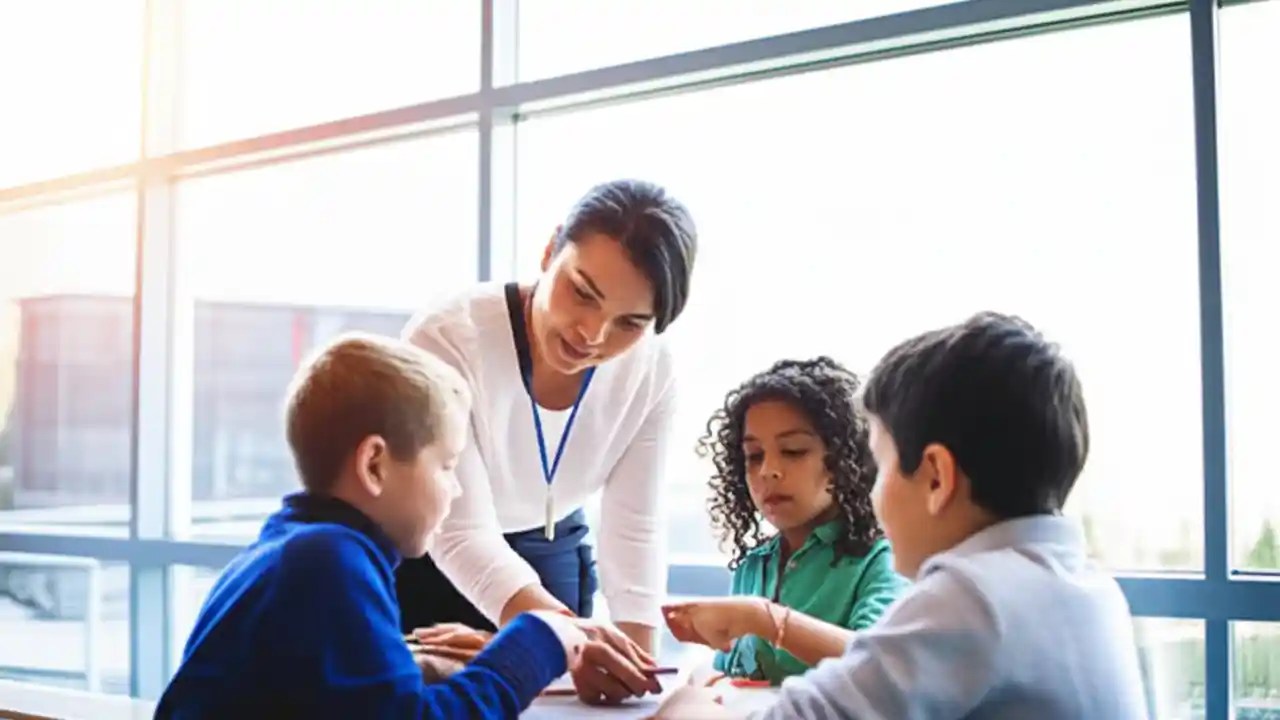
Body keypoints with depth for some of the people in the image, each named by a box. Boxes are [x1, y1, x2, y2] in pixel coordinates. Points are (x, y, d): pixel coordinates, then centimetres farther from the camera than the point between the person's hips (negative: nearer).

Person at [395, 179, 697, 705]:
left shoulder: (650, 371, -20)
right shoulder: (447, 339, -34)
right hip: (421, 557, -3)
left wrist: (637, 657, -28)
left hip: (549, 555, 3)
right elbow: (461, 534, -38)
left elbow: (634, 529, -14)